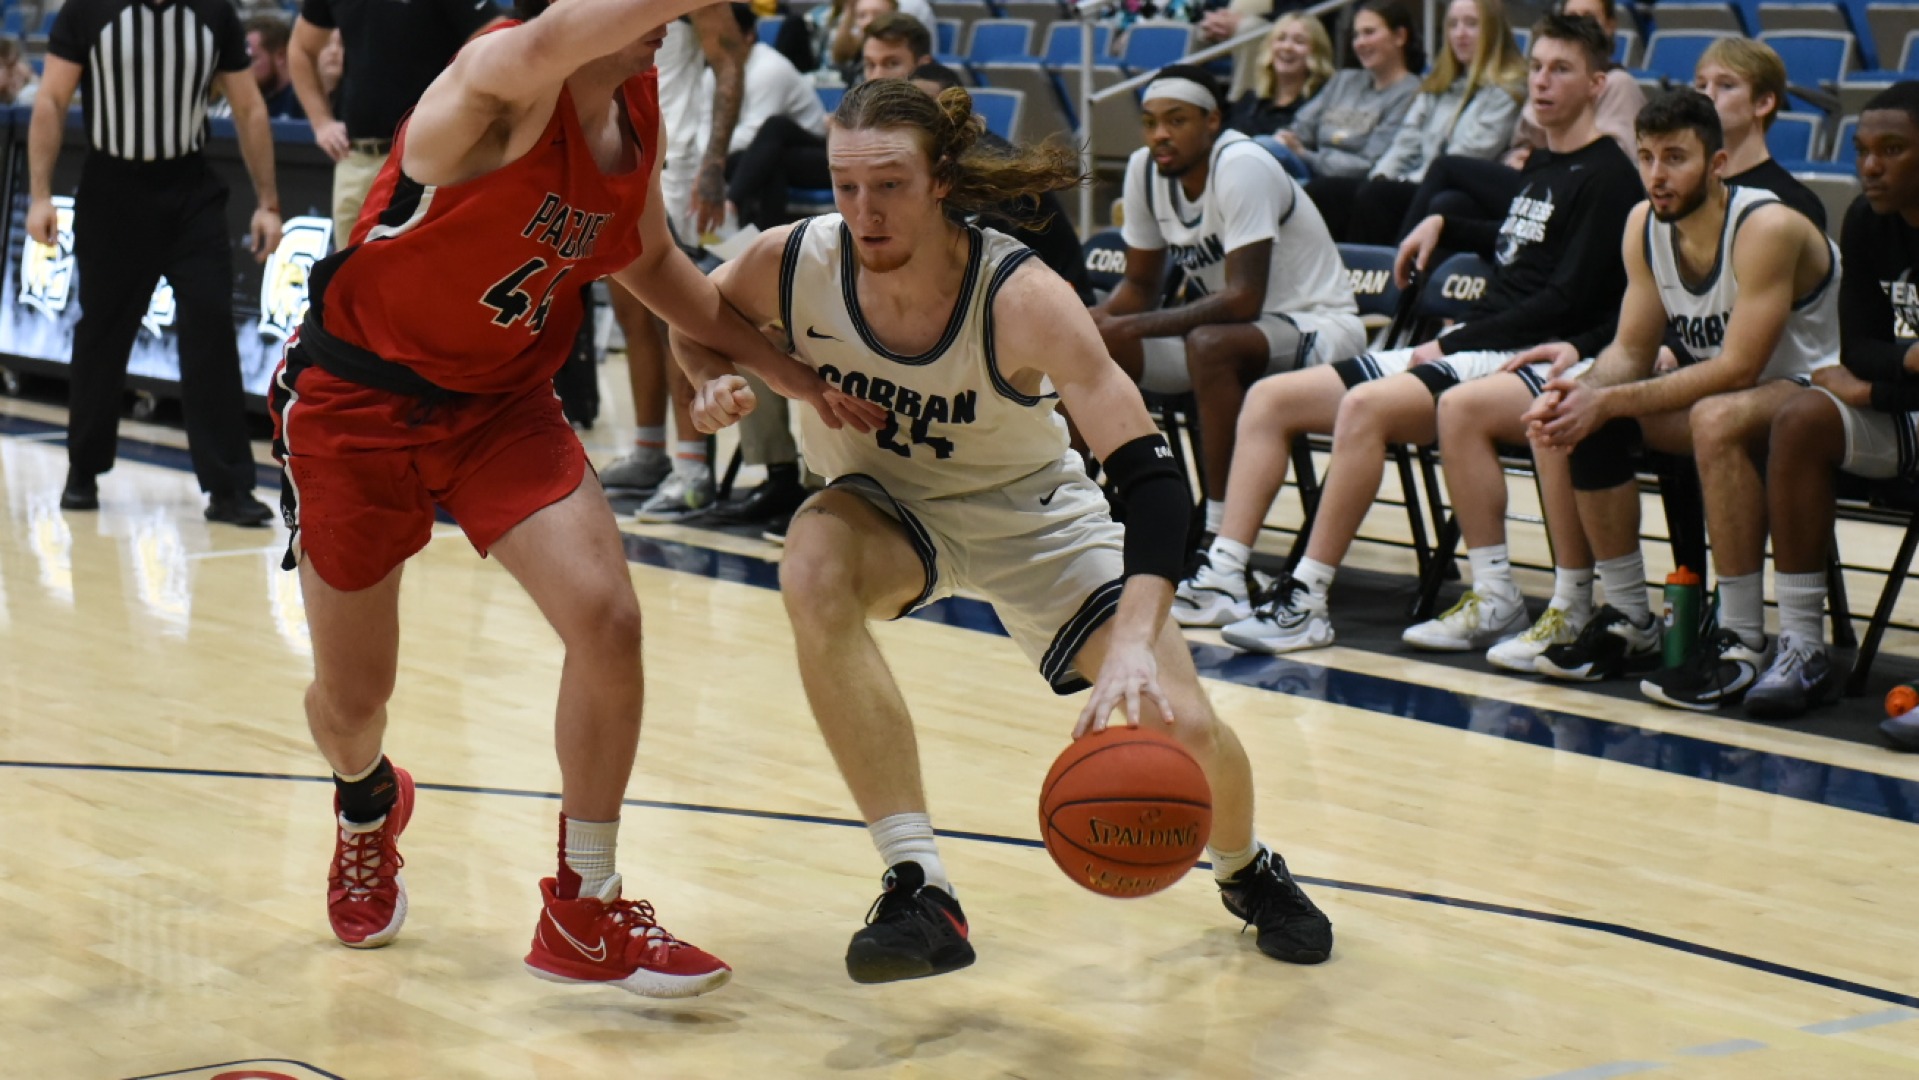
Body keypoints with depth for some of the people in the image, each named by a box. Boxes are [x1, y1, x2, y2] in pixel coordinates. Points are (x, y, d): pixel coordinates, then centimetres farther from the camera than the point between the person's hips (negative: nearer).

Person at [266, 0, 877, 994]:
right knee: (351, 698, 8)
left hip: (501, 400, 5)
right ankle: (367, 809, 48)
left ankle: (584, 914, 1)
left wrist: (779, 367, 8)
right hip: (357, 396, -5)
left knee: (606, 618, -16)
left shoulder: (639, 108, -4)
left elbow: (646, 260, 14)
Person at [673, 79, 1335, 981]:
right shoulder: (793, 264, -24)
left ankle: (1244, 868, 31)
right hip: (888, 504, 1)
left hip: (1029, 509, -1)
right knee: (813, 572, -35)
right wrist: (714, 383, -23)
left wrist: (1134, 640, -52)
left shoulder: (1020, 298, -32)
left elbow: (1152, 474, -38)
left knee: (1181, 725, -10)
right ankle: (919, 892, -30)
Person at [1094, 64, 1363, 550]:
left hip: (1317, 326, -8)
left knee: (1210, 345, -37)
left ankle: (1221, 539, -32)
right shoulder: (1145, 169, -3)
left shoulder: (1241, 166, -24)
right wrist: (1091, 324, -13)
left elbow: (1243, 300, -30)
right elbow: (1141, 283, 9)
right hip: (1230, 325, 8)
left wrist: (1131, 327, -30)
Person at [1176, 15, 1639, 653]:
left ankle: (1307, 603, -31)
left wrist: (1452, 345, -14)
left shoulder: (1605, 178, -6)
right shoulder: (1543, 169, 21)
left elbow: (1567, 300, -16)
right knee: (1270, 398, -1)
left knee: (1367, 406, -35)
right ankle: (1221, 581, -10)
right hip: (1458, 353, 10)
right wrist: (1445, 227, 22)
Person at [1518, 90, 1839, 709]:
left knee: (1718, 417, -38)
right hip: (1723, 391, 8)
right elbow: (1631, 350, 1)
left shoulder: (1768, 228, -26)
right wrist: (1581, 394, -22)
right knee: (1583, 418, -8)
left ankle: (1741, 644, -29)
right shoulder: (1645, 225, -3)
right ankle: (1629, 624, 1)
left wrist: (1608, 402, -32)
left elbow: (1738, 368, -31)